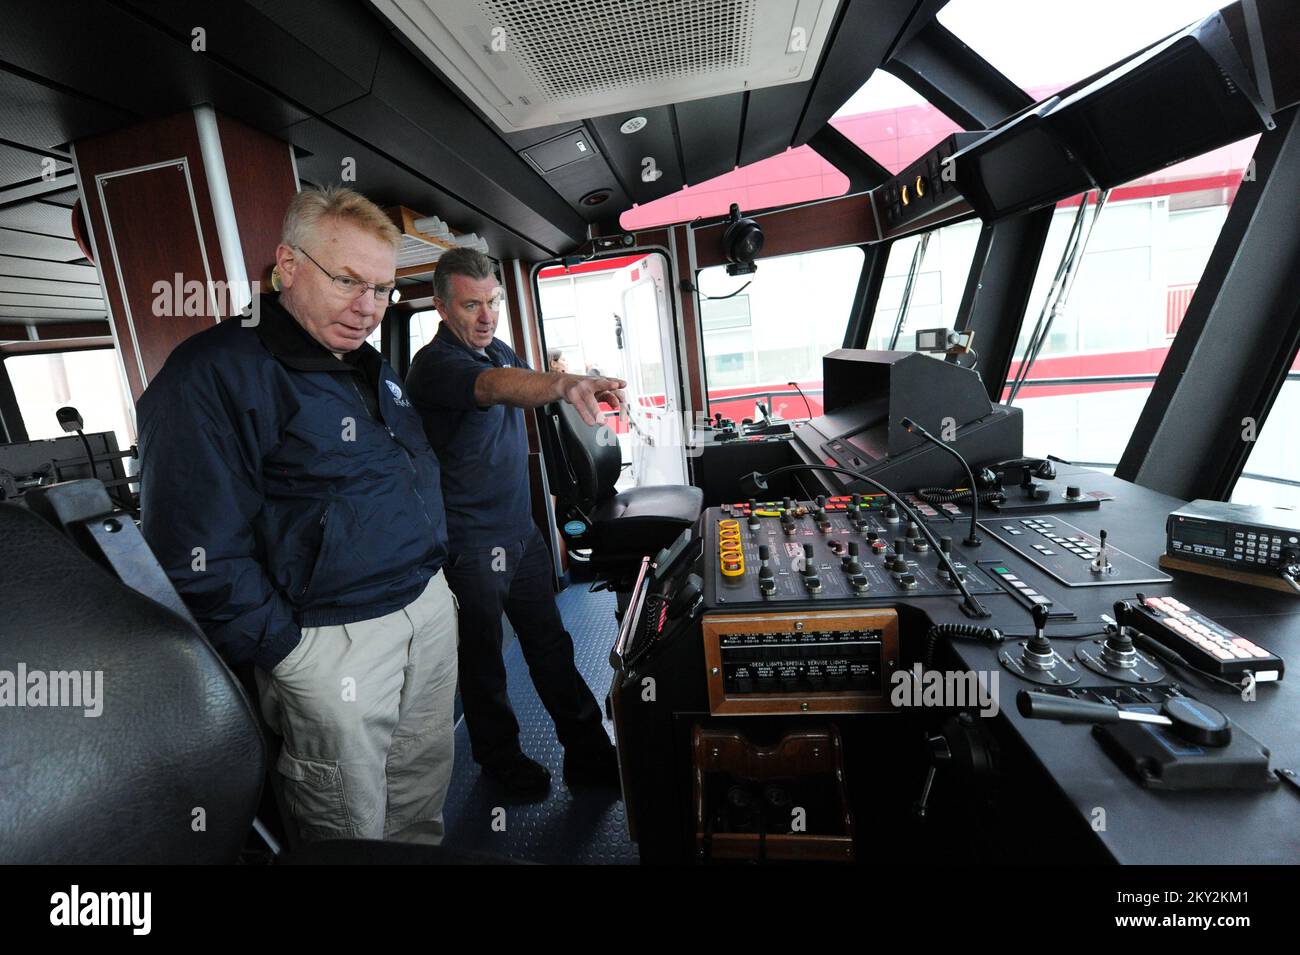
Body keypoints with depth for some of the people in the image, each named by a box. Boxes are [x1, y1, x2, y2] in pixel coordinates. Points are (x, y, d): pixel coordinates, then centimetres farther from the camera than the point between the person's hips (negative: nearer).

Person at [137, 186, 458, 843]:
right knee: (352, 835, 14)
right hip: (333, 643, -7)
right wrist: (288, 654, -12)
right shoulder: (212, 376, -15)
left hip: (430, 609, 7)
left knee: (420, 810, 23)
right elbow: (200, 559, -18)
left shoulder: (372, 369, 12)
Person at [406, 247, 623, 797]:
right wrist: (563, 384, -59)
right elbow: (494, 386, -42)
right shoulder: (435, 365, -18)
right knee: (482, 659, 13)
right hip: (471, 545, -7)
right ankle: (500, 759, 36)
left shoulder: (499, 349, 8)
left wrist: (564, 383, 7)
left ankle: (588, 754, 28)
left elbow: (526, 390, 28)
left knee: (551, 647, 14)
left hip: (521, 530, 7)